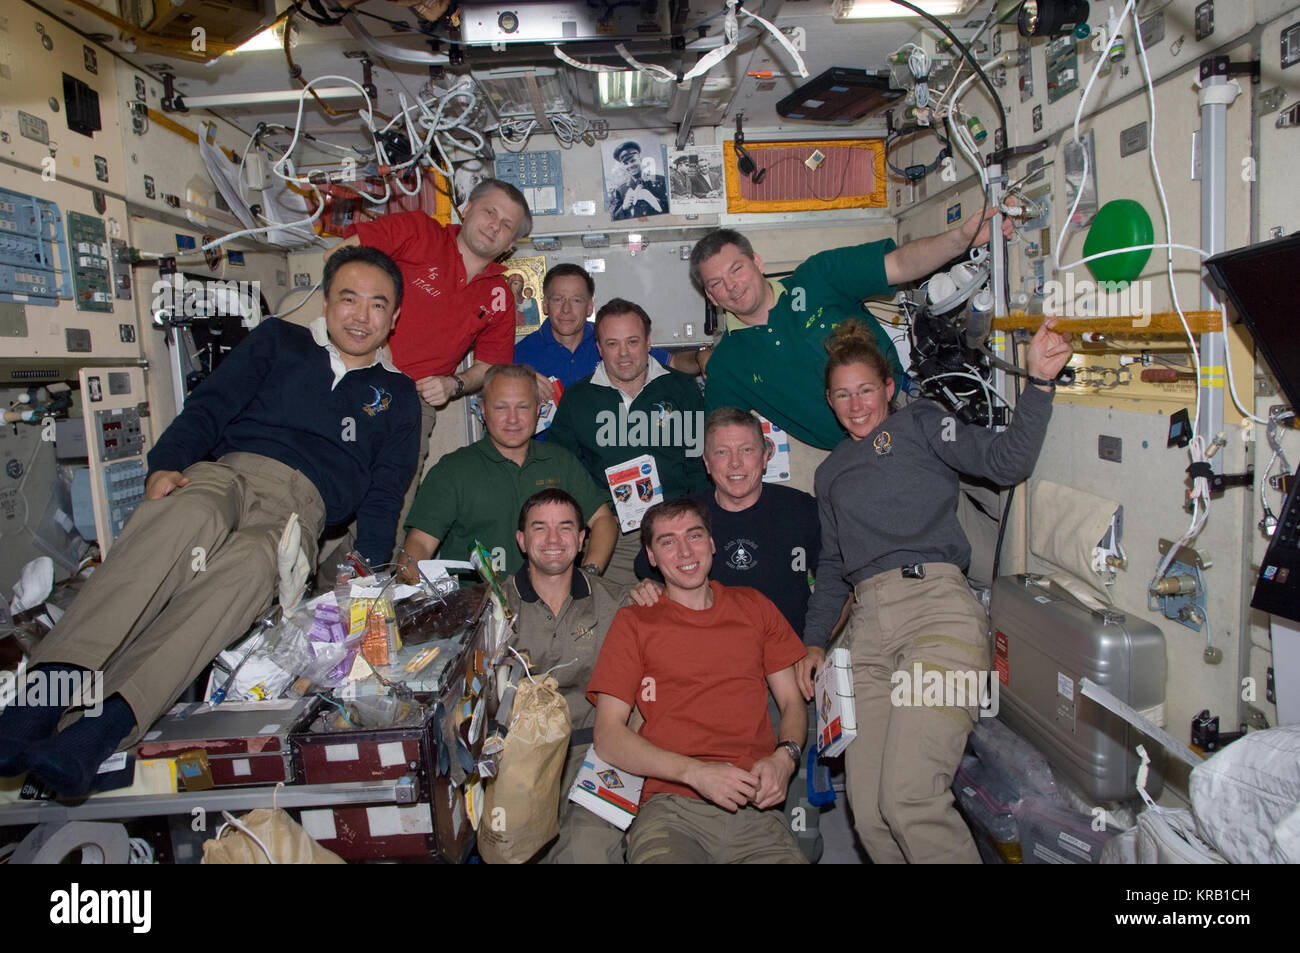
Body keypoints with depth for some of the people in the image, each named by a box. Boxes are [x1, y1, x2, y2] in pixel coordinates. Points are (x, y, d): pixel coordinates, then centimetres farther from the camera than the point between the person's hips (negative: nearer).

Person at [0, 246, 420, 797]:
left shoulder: (398, 399, 22)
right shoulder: (278, 341, 23)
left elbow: (382, 500, 13)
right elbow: (209, 407, 11)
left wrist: (365, 579, -2)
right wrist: (166, 463, -10)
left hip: (300, 508, -1)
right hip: (227, 471, 1)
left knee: (250, 564, -37)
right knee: (190, 514, -37)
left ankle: (104, 728, -49)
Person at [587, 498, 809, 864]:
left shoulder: (752, 606, 19)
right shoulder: (633, 622, 10)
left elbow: (793, 702, 20)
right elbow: (608, 737, 3)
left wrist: (784, 758, -3)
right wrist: (696, 772, -10)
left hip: (755, 810, 3)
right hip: (670, 809, -2)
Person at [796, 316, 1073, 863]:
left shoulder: (919, 423, 15)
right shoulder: (831, 473, 29)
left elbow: (1004, 462, 0)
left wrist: (1039, 382, -11)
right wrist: (814, 641, 19)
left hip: (936, 602, -5)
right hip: (867, 624, 5)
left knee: (909, 801, -19)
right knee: (869, 815, -3)